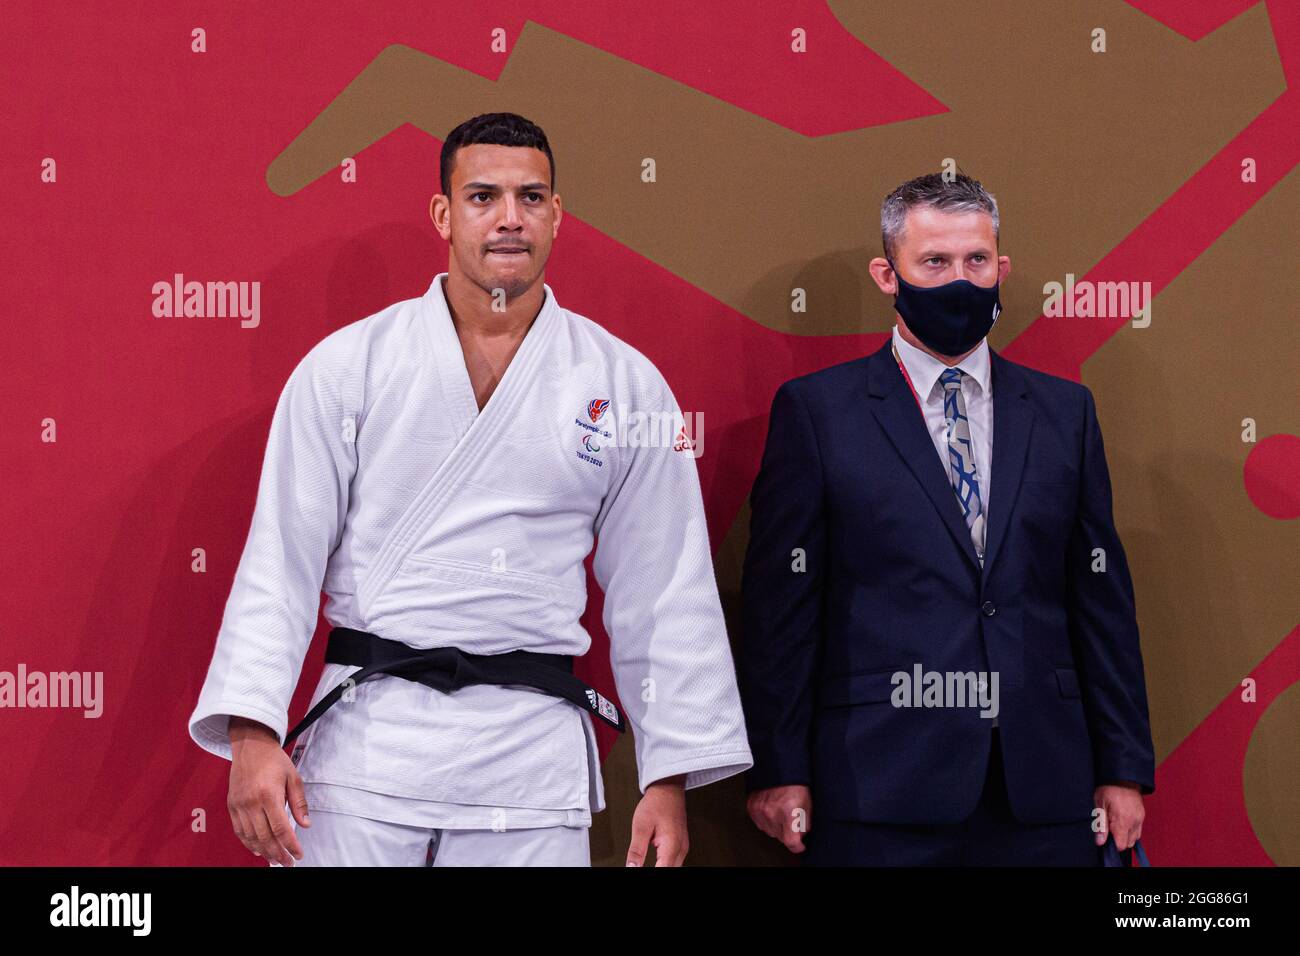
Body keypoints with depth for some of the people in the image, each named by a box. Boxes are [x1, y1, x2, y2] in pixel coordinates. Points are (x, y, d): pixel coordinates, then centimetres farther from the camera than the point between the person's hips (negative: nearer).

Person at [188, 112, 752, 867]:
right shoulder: (348, 366, 1)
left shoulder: (626, 386, 4)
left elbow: (662, 597, 6)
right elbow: (281, 561, -1)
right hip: (366, 744, -1)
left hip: (532, 761, 1)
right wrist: (252, 733, -10)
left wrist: (668, 780, 3)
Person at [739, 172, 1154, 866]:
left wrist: (1123, 769, 7)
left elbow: (1101, 596, 11)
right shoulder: (815, 410, 2)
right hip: (880, 793, -3)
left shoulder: (1065, 411, 12)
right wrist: (779, 771, -5)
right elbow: (779, 603, -1)